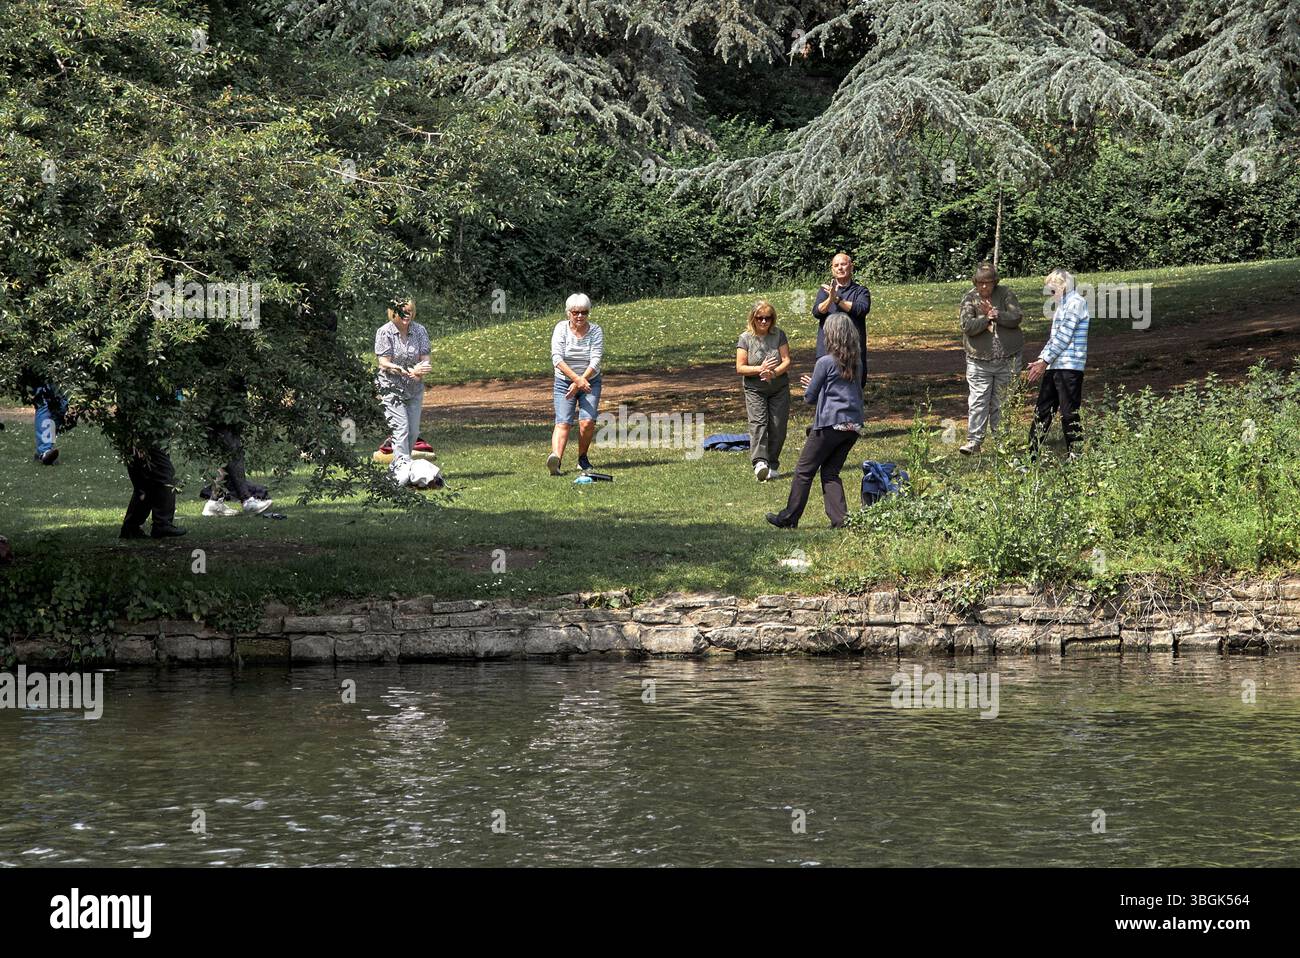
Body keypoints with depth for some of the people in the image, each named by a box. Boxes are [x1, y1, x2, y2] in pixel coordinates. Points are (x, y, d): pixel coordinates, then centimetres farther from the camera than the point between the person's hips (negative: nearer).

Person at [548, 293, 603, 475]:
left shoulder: (595, 331, -6)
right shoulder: (561, 329, -7)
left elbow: (595, 362, -14)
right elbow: (557, 359, -16)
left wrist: (580, 382, -24)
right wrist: (577, 379, -26)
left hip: (590, 381, 1)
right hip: (564, 382, -1)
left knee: (587, 421, -16)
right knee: (563, 422, -19)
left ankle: (583, 459, 4)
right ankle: (556, 457, -39)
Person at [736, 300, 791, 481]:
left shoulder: (778, 335, -1)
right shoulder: (745, 338, -5)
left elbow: (787, 361, -6)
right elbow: (740, 368, -8)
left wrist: (774, 373, -25)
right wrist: (760, 369, -23)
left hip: (779, 389, 2)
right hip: (754, 390, -2)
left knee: (777, 427, -1)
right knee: (758, 422, -19)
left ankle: (772, 465, 10)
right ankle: (759, 462, -34)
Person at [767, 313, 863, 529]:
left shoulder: (825, 363, -9)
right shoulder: (856, 363, 9)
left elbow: (810, 397, -3)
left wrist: (810, 387, 22)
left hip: (830, 424, -6)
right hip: (854, 425, 6)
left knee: (804, 470, 5)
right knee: (830, 472, 13)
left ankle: (789, 518, 10)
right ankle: (840, 517, -1)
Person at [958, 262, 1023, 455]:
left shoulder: (1005, 294, 1)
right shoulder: (969, 298, -1)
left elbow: (1015, 318, -11)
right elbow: (967, 326, -13)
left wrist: (995, 314, -19)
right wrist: (987, 317, -19)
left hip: (1007, 359, 1)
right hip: (979, 361, -1)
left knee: (1001, 402, 8)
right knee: (978, 402, -6)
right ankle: (974, 441, -5)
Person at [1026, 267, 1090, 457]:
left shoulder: (1076, 303, -10)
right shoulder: (1063, 306, 21)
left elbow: (1064, 337, -16)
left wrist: (1045, 362, -15)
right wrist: (1040, 361, 10)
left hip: (1069, 367, -10)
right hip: (1054, 367, 10)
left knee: (1069, 414, -6)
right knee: (1042, 411, 9)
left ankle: (1076, 455, -1)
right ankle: (1032, 454, 12)